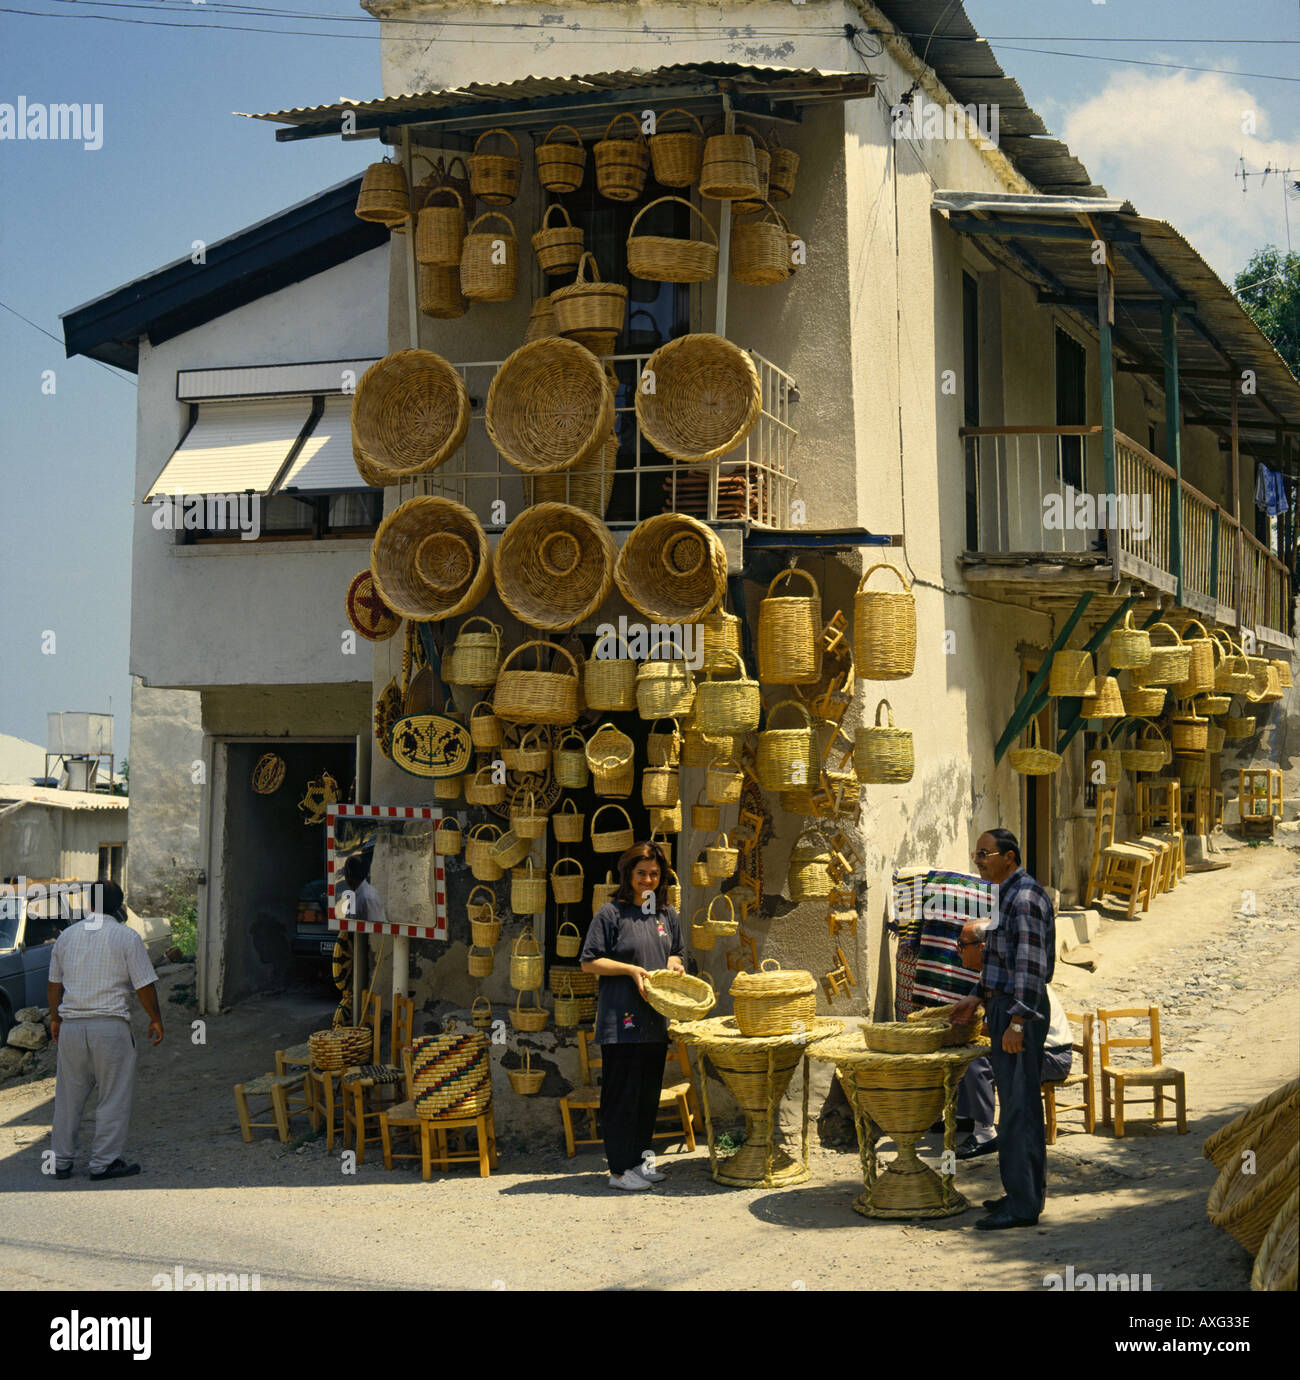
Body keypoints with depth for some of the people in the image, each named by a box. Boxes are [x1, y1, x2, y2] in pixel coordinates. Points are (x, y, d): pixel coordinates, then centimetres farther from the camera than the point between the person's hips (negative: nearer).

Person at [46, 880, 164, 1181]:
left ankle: (61, 1161, 17)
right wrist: (156, 1020, 7)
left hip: (71, 1025, 5)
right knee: (114, 1097, 3)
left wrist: (55, 1018, 30)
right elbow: (144, 986, -6)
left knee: (68, 1096, 12)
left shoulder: (67, 936, 9)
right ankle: (104, 1162, 4)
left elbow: (54, 983, 17)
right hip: (111, 1026, -5)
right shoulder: (127, 937, -5)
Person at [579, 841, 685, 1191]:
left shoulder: (668, 915, 13)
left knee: (649, 1092, 12)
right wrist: (631, 970, -15)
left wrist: (674, 963, 3)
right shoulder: (611, 913, -5)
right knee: (623, 1093, -3)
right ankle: (620, 1169, 3)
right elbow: (589, 962, -6)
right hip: (620, 1020, -6)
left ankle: (641, 1157, 24)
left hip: (656, 1019, 6)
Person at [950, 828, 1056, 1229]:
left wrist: (1017, 1021, -24)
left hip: (1021, 1011, -11)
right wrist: (978, 999, 17)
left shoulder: (1025, 898, -16)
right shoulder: (1008, 895, 16)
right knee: (1021, 1104, 14)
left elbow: (1031, 965, -21)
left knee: (1018, 1106, -9)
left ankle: (1021, 1204, -6)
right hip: (1005, 1005, 11)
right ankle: (1028, 1192, 21)